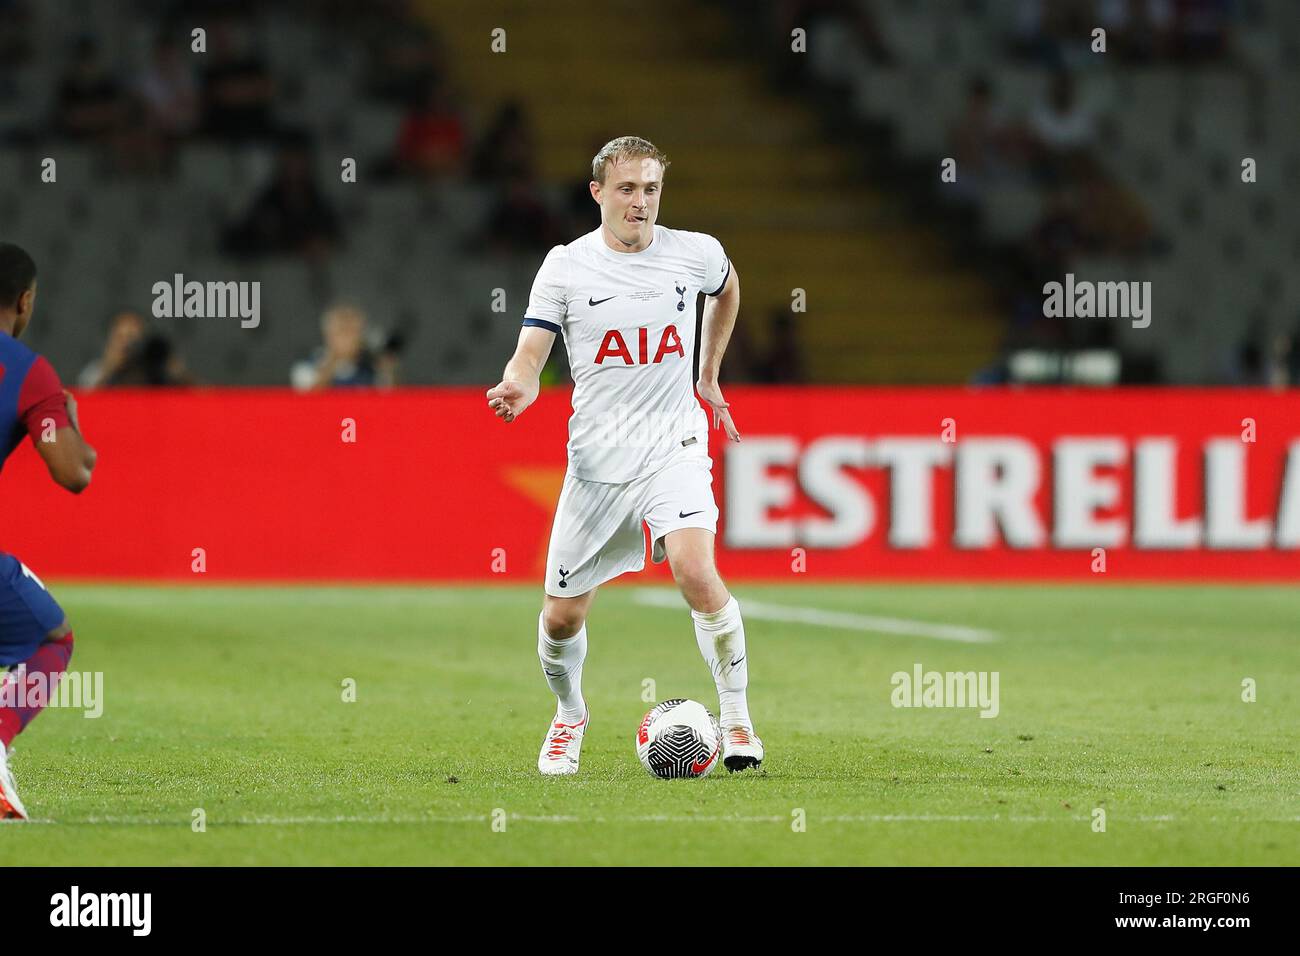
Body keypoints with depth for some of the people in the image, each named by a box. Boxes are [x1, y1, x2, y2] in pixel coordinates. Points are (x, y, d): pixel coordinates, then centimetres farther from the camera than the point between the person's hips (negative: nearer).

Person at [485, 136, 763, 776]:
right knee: (562, 618, 5)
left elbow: (726, 290, 25)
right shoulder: (566, 267, -4)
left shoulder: (696, 254, 0)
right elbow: (529, 357, -8)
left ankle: (736, 717, -10)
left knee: (696, 572, -26)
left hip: (675, 444, -1)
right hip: (597, 458, 1)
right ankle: (569, 714, 35)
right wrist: (517, 389, -31)